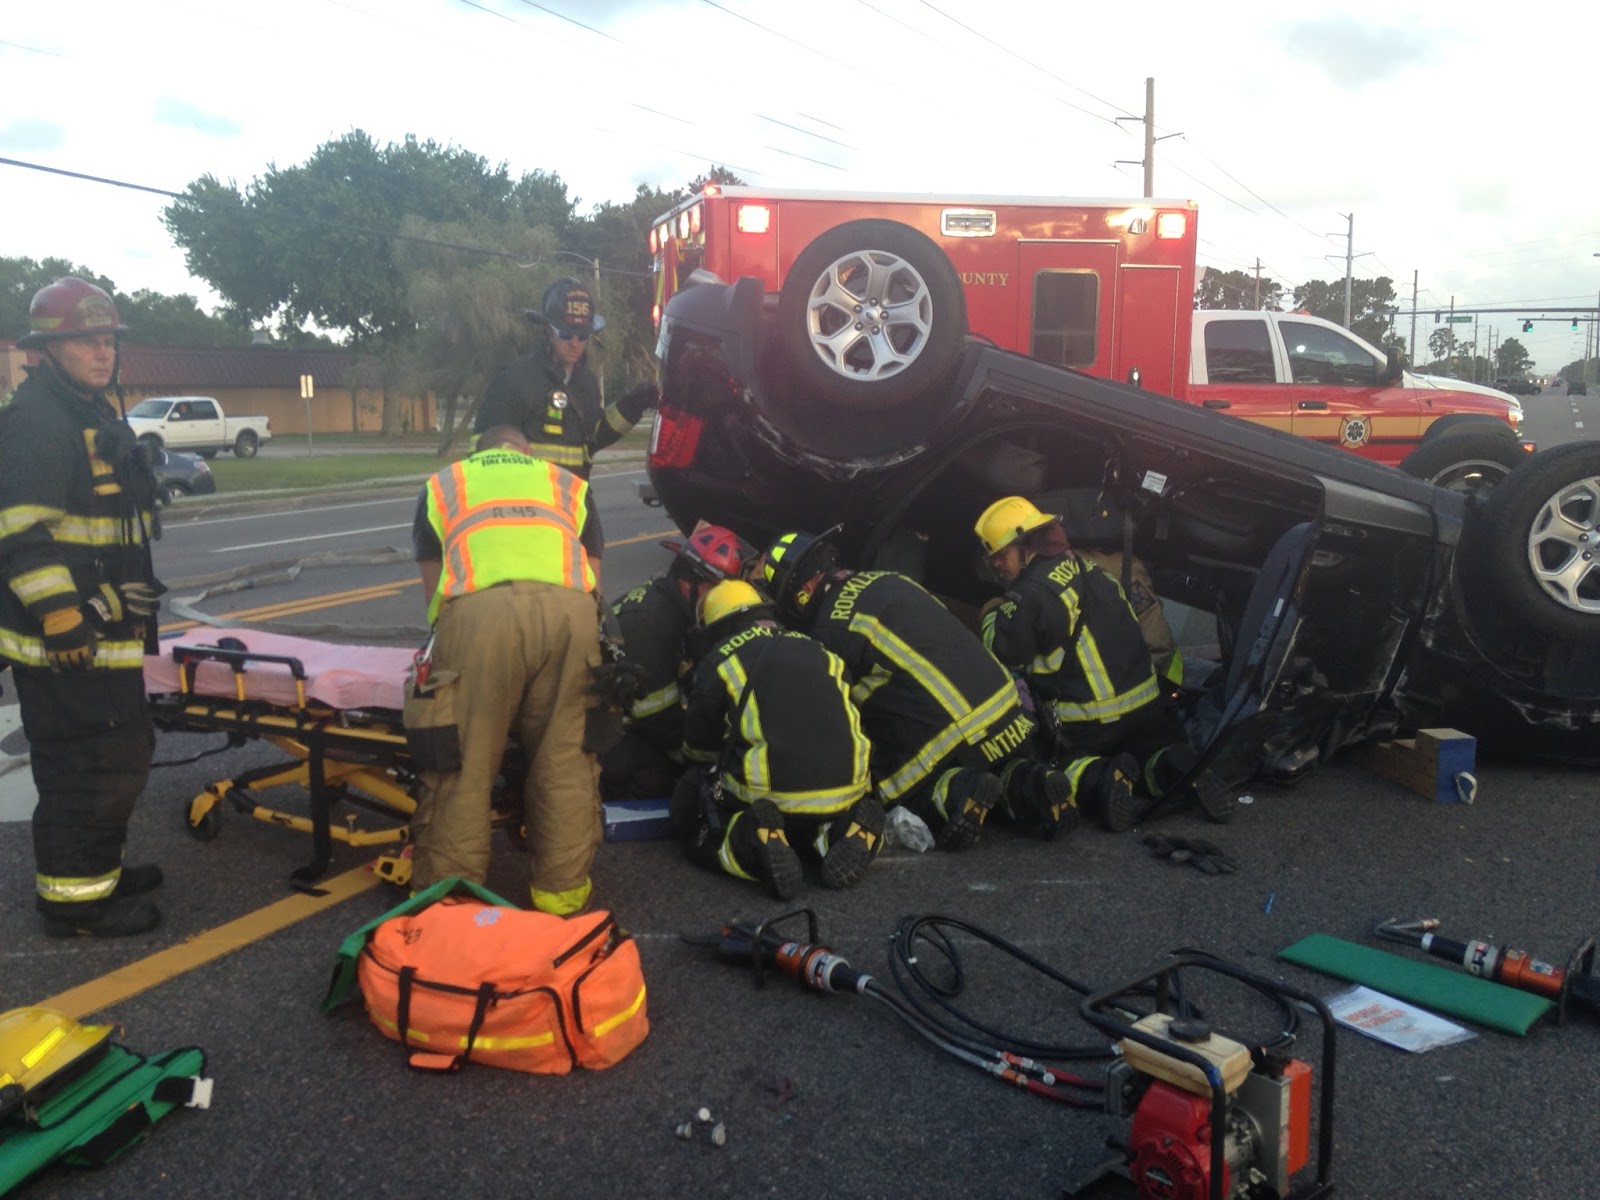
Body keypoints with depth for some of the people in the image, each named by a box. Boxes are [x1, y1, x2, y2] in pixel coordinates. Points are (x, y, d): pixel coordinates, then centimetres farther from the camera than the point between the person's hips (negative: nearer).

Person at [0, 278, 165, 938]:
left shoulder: (96, 415, 18)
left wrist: (137, 606, 28)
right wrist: (61, 616, -25)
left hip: (106, 633, 11)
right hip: (66, 638, -11)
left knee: (120, 754, 20)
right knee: (87, 766, -4)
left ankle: (98, 869, 34)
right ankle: (74, 899, 8)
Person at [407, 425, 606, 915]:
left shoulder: (441, 483, 34)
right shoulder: (570, 484, 35)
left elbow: (433, 585, 35)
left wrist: (455, 649, 51)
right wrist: (577, 646, 53)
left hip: (477, 608, -1)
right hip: (568, 607, 1)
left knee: (463, 765, 9)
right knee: (565, 759, 13)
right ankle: (562, 889, 20)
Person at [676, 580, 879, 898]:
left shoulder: (719, 662, 10)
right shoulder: (819, 652, 19)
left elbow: (698, 748, 21)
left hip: (767, 796, -3)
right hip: (844, 794, 4)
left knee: (689, 806, 23)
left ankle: (749, 843, -8)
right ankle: (842, 832, 2)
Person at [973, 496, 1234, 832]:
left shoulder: (1035, 593, -17)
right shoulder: (1088, 568, 10)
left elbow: (1002, 650, -13)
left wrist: (992, 614, 7)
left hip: (1086, 725, -6)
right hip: (1148, 706, 6)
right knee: (1156, 750, 29)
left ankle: (1099, 779, -16)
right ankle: (1175, 767, -9)